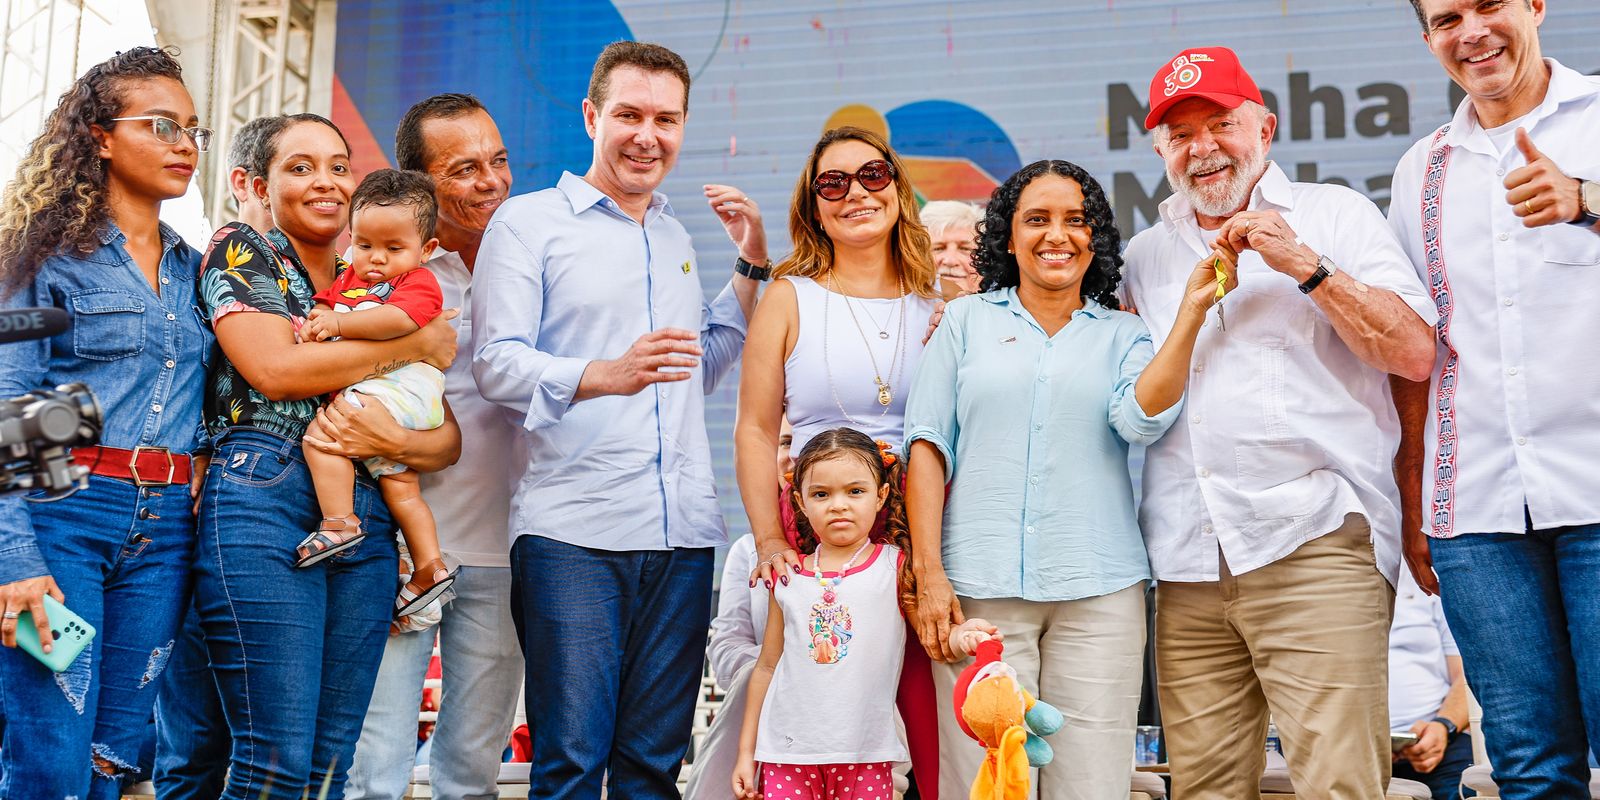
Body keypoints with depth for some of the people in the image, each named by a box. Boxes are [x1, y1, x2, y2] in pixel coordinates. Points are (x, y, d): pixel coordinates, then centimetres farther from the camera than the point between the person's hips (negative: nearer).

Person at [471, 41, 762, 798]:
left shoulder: (675, 237, 21)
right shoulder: (529, 221, 3)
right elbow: (496, 362, -8)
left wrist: (751, 265, 17)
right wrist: (605, 376, -25)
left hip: (682, 535, 5)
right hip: (571, 533, -5)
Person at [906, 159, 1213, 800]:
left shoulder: (1122, 334, 14)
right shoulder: (966, 320, 12)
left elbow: (1142, 418, -7)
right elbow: (928, 447, 5)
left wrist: (1191, 314, -13)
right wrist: (929, 574, -4)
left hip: (1099, 591, 1)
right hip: (980, 588, -1)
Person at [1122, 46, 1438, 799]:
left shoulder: (1333, 214, 10)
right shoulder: (1145, 256, 20)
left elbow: (1415, 353, -1)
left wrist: (1306, 265, -8)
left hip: (1313, 544, -3)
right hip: (1187, 567, 4)